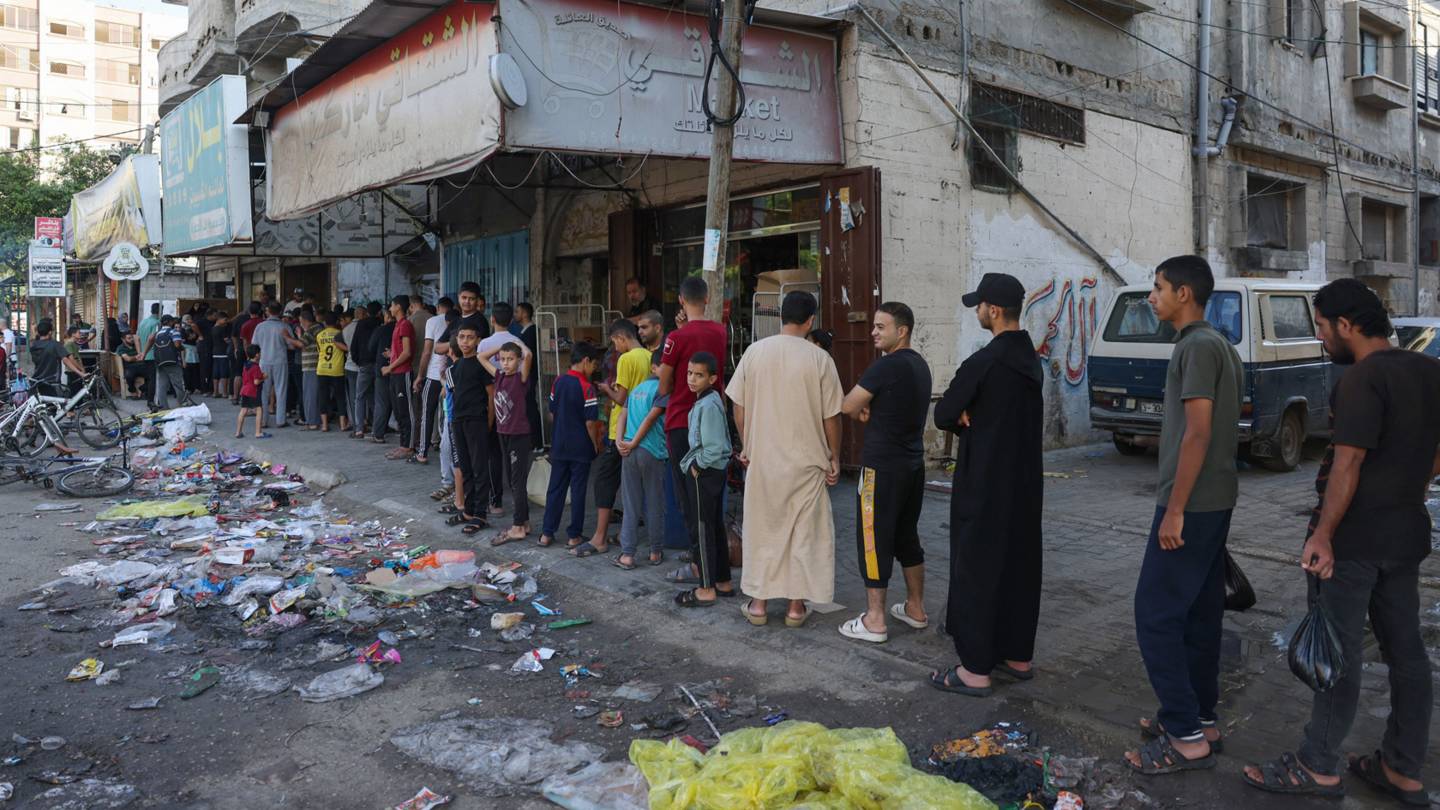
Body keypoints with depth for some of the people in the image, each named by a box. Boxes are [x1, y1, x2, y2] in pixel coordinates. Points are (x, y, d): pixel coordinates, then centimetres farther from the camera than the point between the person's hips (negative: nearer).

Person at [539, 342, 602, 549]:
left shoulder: (557, 382, 2)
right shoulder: (587, 388, -16)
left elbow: (552, 413, 10)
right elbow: (590, 422, -17)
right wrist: (597, 446, -4)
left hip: (559, 445, 5)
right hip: (581, 448, -5)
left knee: (555, 489, 12)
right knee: (578, 491, 4)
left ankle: (547, 533, 14)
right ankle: (574, 535, 10)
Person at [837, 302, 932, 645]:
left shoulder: (887, 366, -17)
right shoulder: (919, 365, 11)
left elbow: (847, 406, -13)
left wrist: (861, 412, 9)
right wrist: (869, 412, 1)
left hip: (882, 467, -9)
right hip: (912, 464, 9)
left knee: (874, 539, -1)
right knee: (907, 537, 17)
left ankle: (874, 620, 4)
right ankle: (916, 609, 26)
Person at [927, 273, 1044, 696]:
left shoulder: (983, 363, -19)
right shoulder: (1031, 359, 9)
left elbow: (944, 415, -14)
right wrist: (974, 421, -2)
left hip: (984, 484, -9)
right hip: (1024, 481, 9)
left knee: (976, 570, -1)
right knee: (1020, 565, 15)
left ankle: (976, 670, 4)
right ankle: (1017, 655, 27)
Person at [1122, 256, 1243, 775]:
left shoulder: (1197, 346, -15)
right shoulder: (1218, 345, 15)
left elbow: (1198, 432, -21)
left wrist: (1174, 508, -20)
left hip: (1192, 504, -10)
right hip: (1215, 500, 10)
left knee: (1156, 613, -6)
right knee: (1201, 611, 14)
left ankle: (1186, 737, -1)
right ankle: (1201, 718, 23)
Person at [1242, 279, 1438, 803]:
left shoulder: (1363, 379, -18)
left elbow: (1347, 464, -21)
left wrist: (1323, 534, -18)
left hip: (1354, 537, -9)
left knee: (1338, 650, 0)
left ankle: (1318, 768, 11)